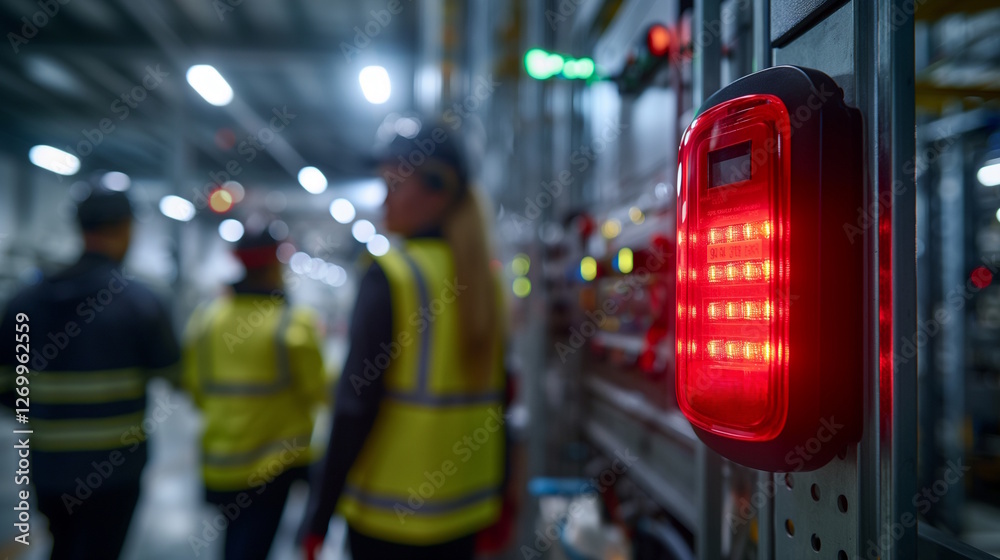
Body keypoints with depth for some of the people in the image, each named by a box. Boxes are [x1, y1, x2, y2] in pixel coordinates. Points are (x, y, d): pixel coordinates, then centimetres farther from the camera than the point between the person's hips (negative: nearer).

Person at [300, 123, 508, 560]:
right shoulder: (484, 279, 2)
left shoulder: (390, 275, -15)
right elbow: (494, 396, 7)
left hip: (391, 511, -5)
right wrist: (495, 495, 15)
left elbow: (356, 403, -18)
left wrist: (319, 512, -10)